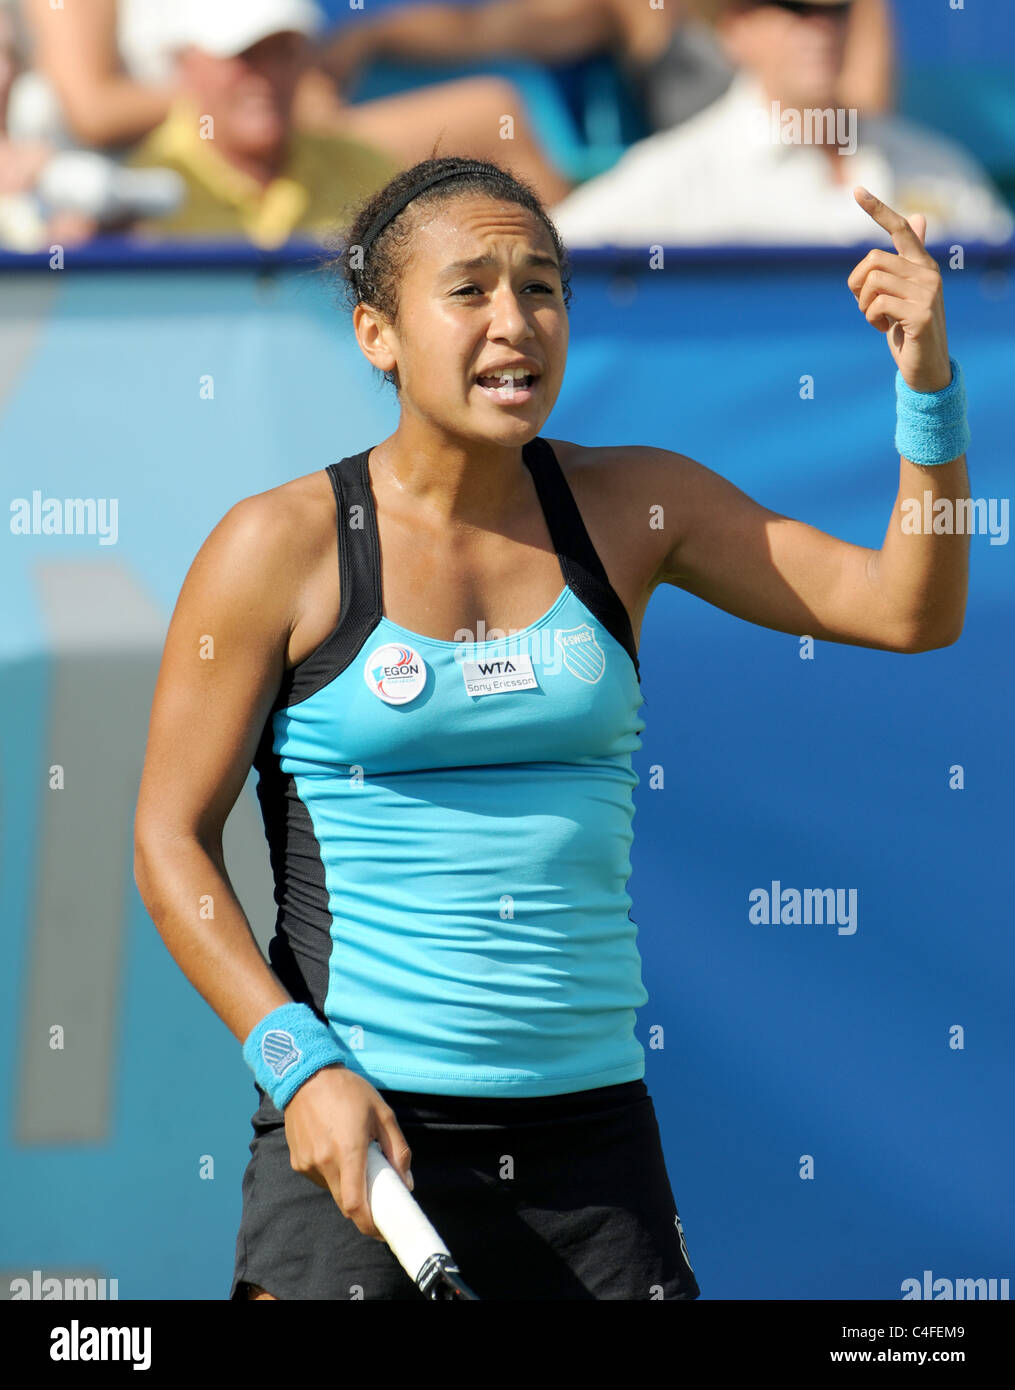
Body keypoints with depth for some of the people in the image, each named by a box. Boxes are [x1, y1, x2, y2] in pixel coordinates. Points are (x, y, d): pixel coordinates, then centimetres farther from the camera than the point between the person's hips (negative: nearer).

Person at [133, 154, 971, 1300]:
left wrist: (929, 388, -10)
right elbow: (170, 839, -2)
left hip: (590, 1120, 3)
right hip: (354, 1126, -3)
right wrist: (302, 1065, -12)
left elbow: (910, 611, 4)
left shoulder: (633, 505, 6)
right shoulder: (280, 547, -4)